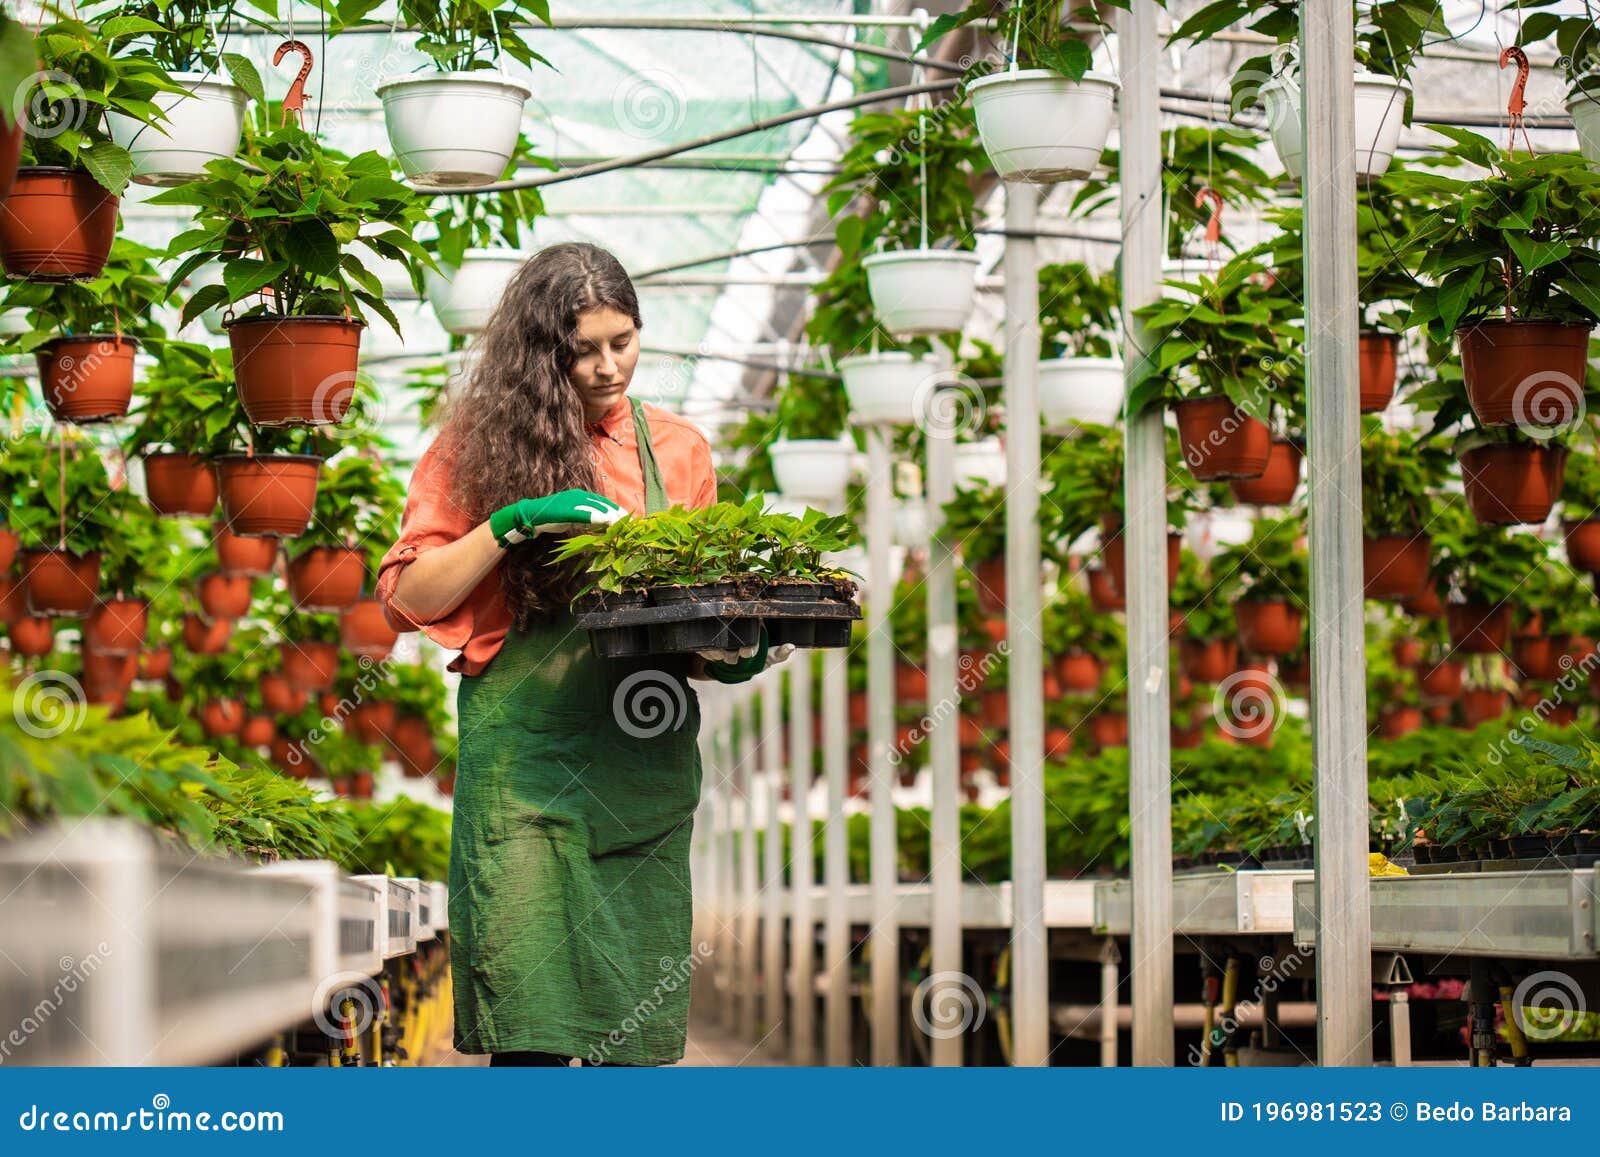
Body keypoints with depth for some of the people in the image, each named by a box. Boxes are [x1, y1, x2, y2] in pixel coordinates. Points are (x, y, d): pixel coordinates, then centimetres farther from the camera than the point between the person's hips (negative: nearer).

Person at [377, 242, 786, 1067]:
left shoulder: (676, 449, 14)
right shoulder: (478, 442, 5)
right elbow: (408, 598, 1)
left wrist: (732, 657, -4)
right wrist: (511, 524, -12)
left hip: (646, 755, 3)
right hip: (522, 757, -3)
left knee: (638, 1026, 2)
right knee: (529, 1027, -8)